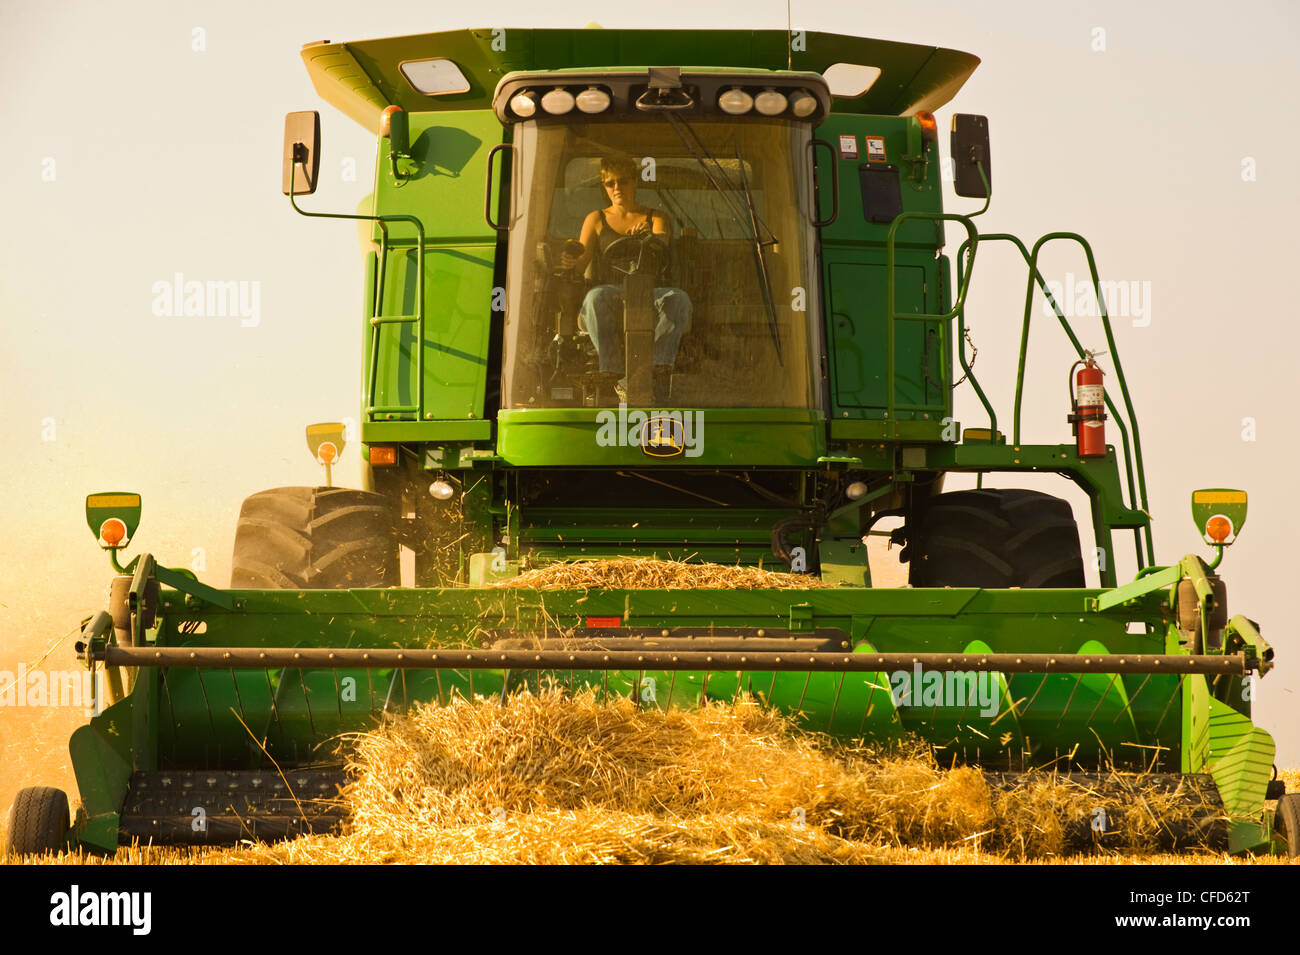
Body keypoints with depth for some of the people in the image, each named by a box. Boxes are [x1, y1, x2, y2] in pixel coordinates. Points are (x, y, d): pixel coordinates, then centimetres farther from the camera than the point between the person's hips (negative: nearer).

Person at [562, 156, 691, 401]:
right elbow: (582, 259, 7)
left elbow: (662, 243, -4)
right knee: (597, 297, -39)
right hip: (612, 296, 0)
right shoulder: (596, 220, 20)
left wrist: (648, 235, -30)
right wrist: (572, 262, -20)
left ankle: (659, 374, -44)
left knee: (678, 299, -35)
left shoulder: (655, 218, 19)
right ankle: (617, 378, -43)